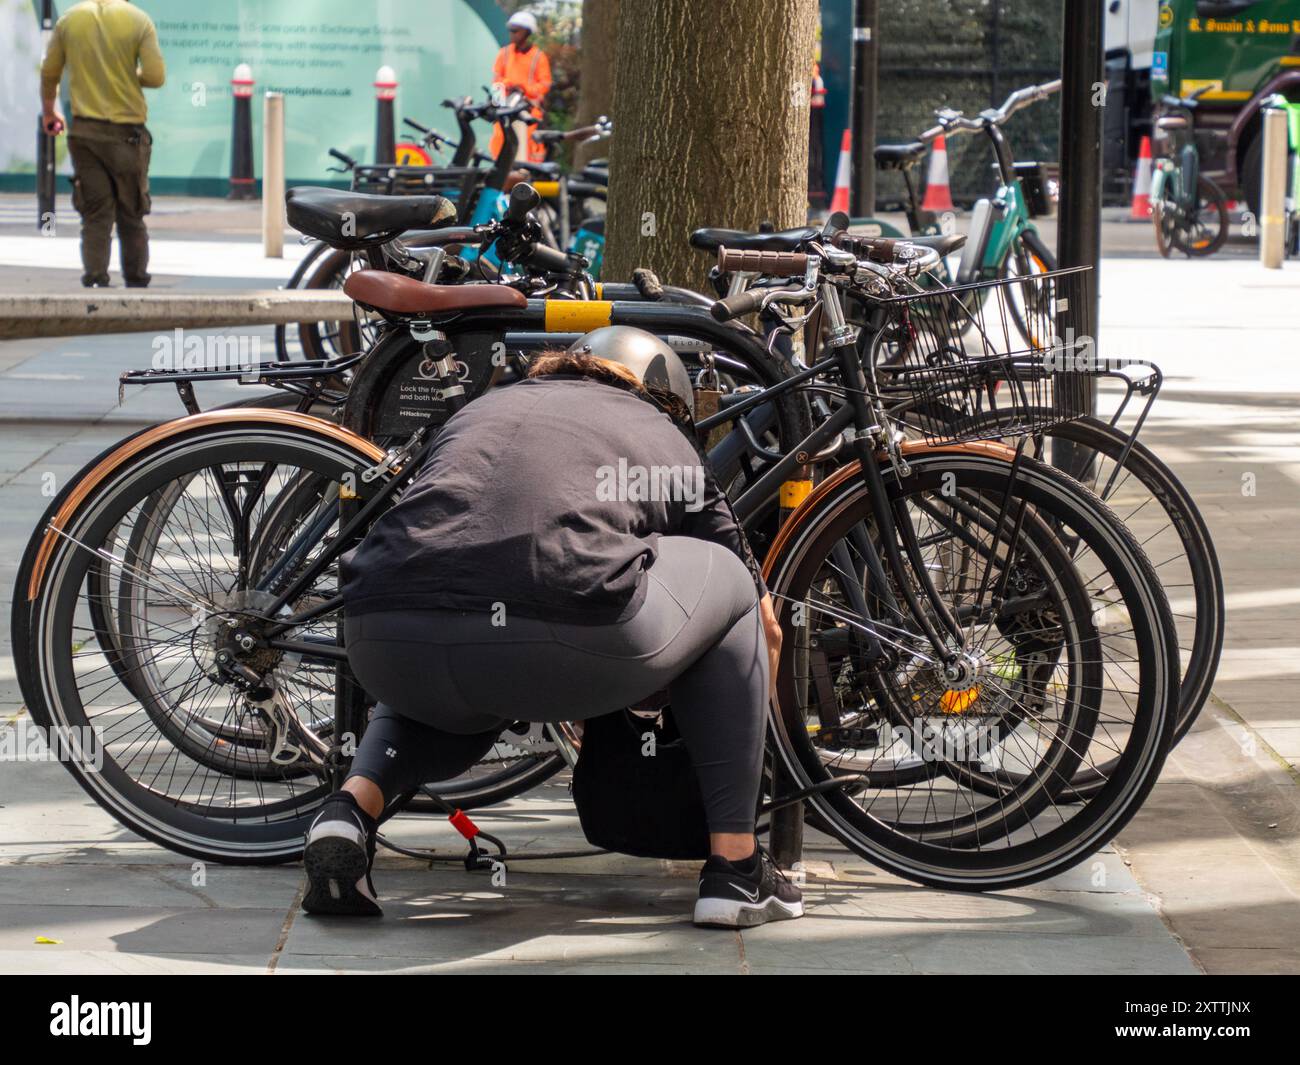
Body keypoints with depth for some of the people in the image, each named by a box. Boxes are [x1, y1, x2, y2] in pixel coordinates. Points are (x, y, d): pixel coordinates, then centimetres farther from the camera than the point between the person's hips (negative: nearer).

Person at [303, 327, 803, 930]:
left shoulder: (479, 411, 38)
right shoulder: (663, 438, 29)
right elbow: (765, 627, 37)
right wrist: (747, 738, 59)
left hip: (383, 647, 4)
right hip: (570, 647, -4)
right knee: (728, 582, 27)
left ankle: (354, 804, 9)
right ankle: (735, 868, 22)